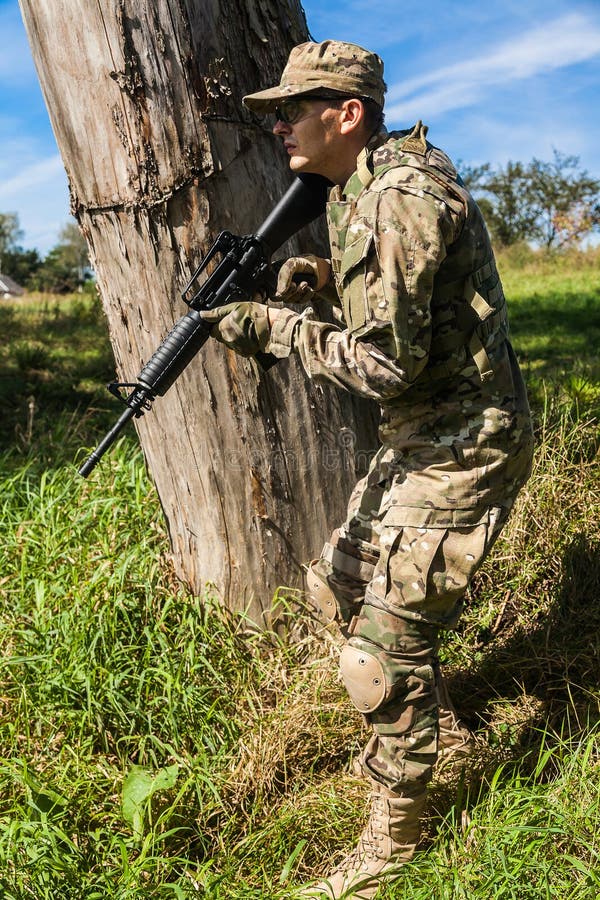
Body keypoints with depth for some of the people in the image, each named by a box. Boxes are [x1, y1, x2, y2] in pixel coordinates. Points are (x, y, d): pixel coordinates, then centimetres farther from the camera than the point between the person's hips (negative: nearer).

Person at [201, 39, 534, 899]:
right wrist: (322, 276, 5)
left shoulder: (405, 193, -22)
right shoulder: (359, 188, 10)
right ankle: (432, 719, 40)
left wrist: (275, 327, -18)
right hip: (418, 437, 10)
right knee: (337, 585, 19)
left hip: (464, 448, -10)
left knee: (382, 650, -5)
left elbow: (389, 363, -26)